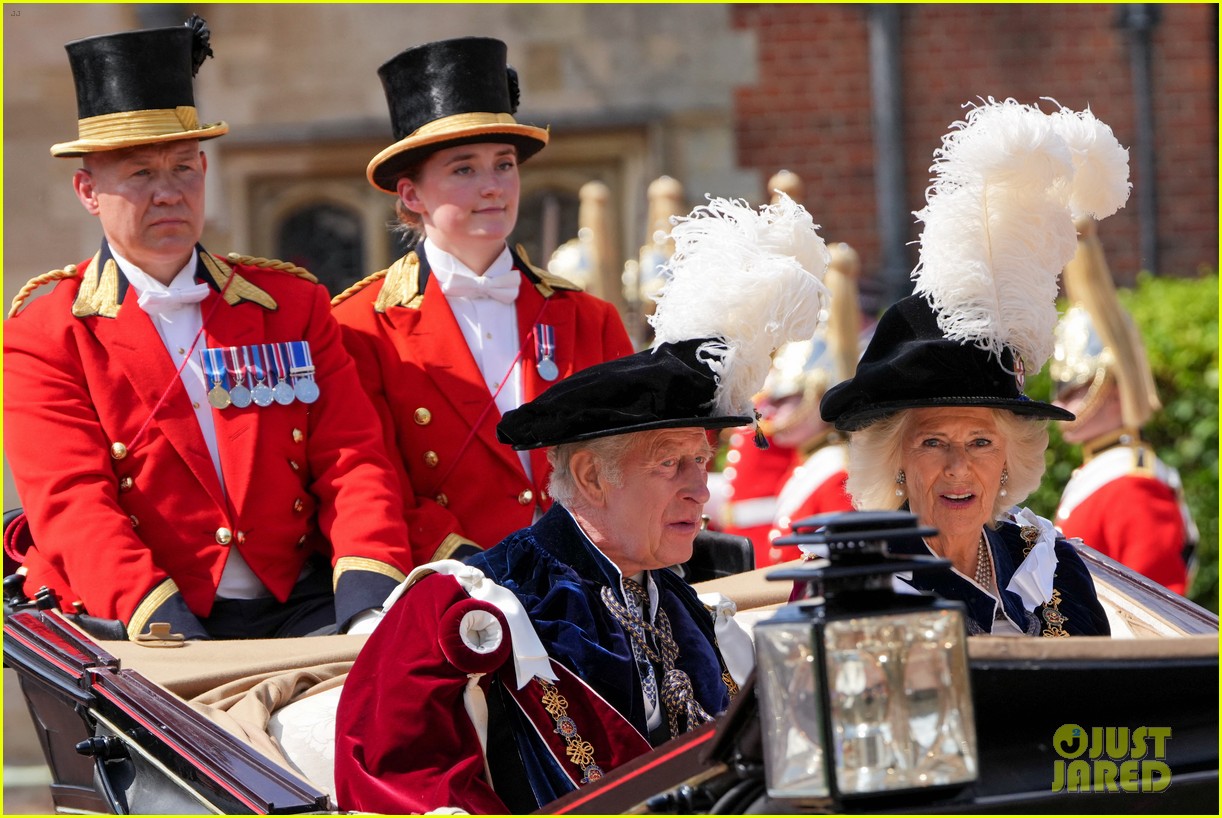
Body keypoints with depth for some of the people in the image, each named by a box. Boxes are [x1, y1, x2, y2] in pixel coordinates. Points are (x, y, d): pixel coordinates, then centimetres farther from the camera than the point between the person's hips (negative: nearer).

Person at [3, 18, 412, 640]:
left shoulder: (294, 305, 16)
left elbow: (352, 462, 7)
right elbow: (73, 506, -7)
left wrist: (367, 607, -14)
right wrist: (174, 641, -24)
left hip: (298, 611, 3)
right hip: (137, 629, -3)